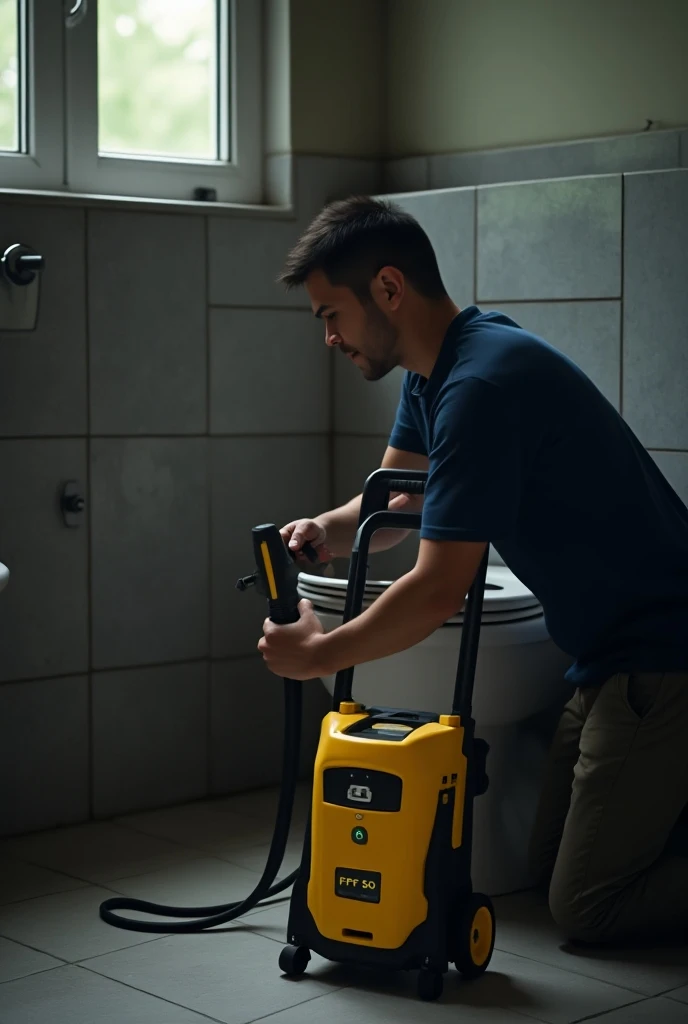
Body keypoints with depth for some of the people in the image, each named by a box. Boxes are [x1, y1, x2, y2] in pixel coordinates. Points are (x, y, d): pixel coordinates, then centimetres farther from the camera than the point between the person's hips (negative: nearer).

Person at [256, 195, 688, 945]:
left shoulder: (479, 386, -25)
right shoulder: (433, 369, 7)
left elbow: (438, 593, -26)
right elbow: (393, 502, 18)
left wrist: (318, 654, -13)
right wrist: (326, 530, -3)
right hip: (610, 652, 10)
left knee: (584, 908, -5)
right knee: (551, 868, 17)